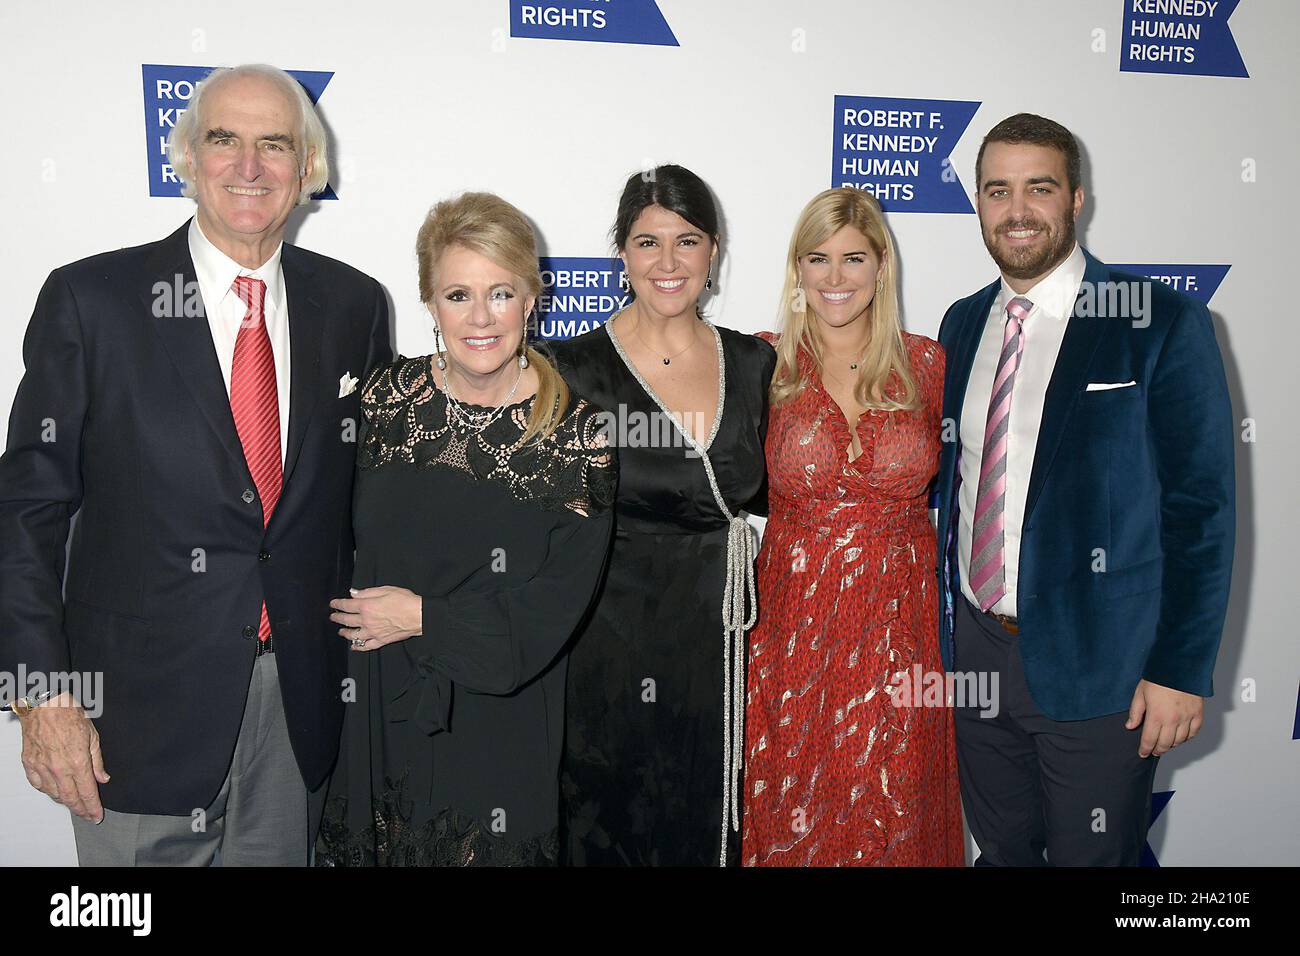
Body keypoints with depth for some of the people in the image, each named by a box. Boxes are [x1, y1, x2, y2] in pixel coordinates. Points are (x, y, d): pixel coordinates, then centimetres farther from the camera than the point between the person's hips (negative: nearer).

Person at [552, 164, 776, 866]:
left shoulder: (754, 363, 4)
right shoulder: (575, 369, -7)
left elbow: (763, 497, 12)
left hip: (720, 649, 3)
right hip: (613, 645, -3)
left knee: (709, 831, 16)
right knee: (607, 830, 10)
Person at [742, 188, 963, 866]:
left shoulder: (926, 364, 0)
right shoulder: (766, 363, -4)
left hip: (899, 625, 1)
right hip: (795, 624, -1)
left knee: (891, 812, 14)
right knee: (790, 814, 11)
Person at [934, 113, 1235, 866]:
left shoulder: (1162, 324, -9)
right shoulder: (963, 324, 7)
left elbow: (1201, 507, -10)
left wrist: (1182, 670, -12)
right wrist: (939, 623, 9)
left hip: (1095, 663, -4)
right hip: (973, 644, 5)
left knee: (1093, 856, 11)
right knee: (1000, 849, 19)